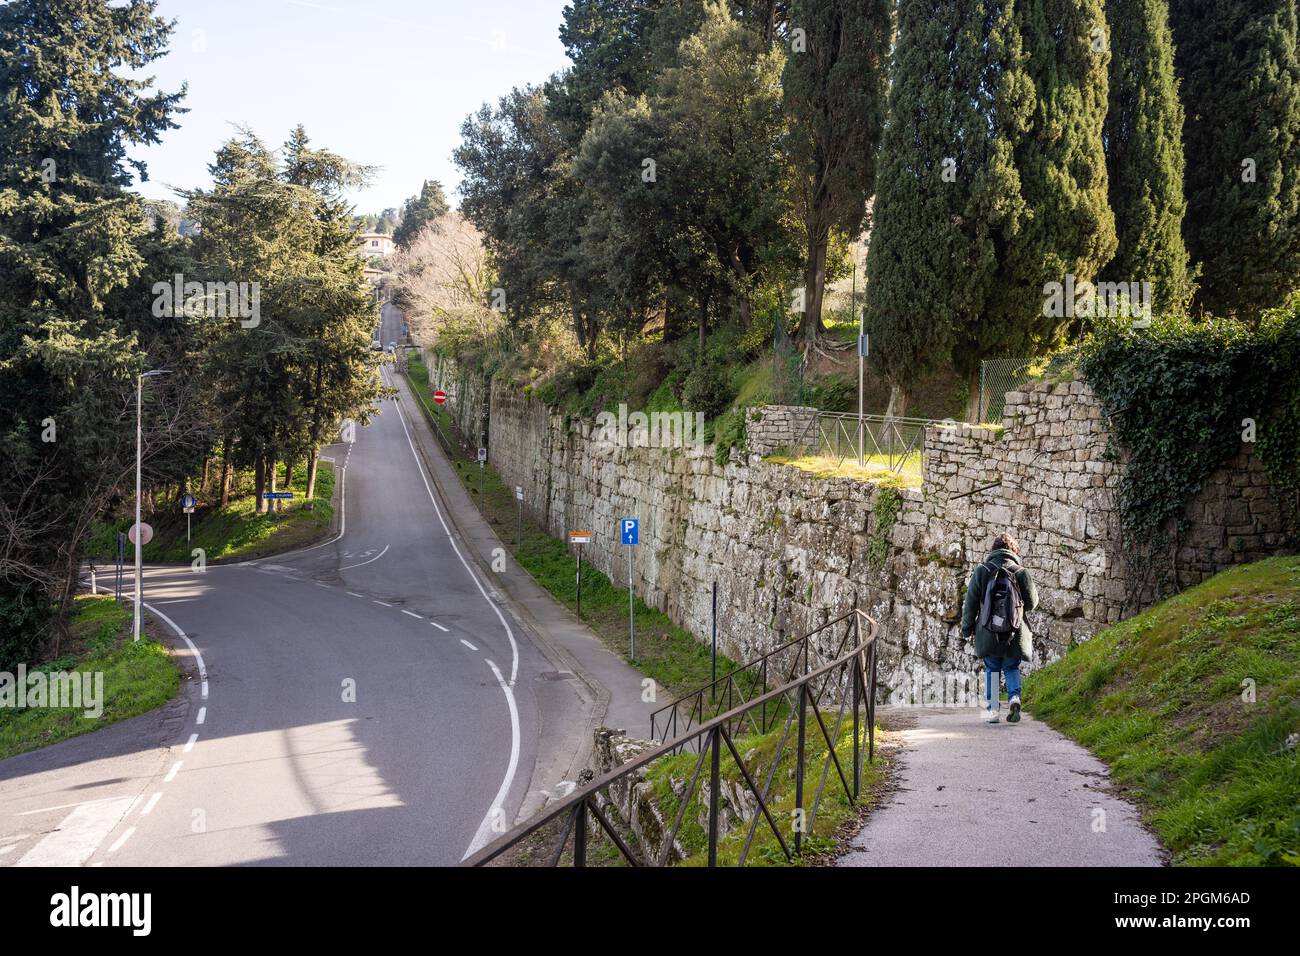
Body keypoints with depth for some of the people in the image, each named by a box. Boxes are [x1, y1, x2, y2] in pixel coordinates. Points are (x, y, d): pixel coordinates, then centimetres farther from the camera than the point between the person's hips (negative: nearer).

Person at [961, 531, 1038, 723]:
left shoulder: (981, 571, -1)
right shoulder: (1021, 572, -2)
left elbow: (970, 603, 2)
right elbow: (1032, 602, 5)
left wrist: (967, 628, 12)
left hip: (988, 630, 0)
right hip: (1015, 633, 0)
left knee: (992, 669, 12)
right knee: (1012, 668, 14)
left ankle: (992, 710, 6)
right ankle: (1015, 698, -10)